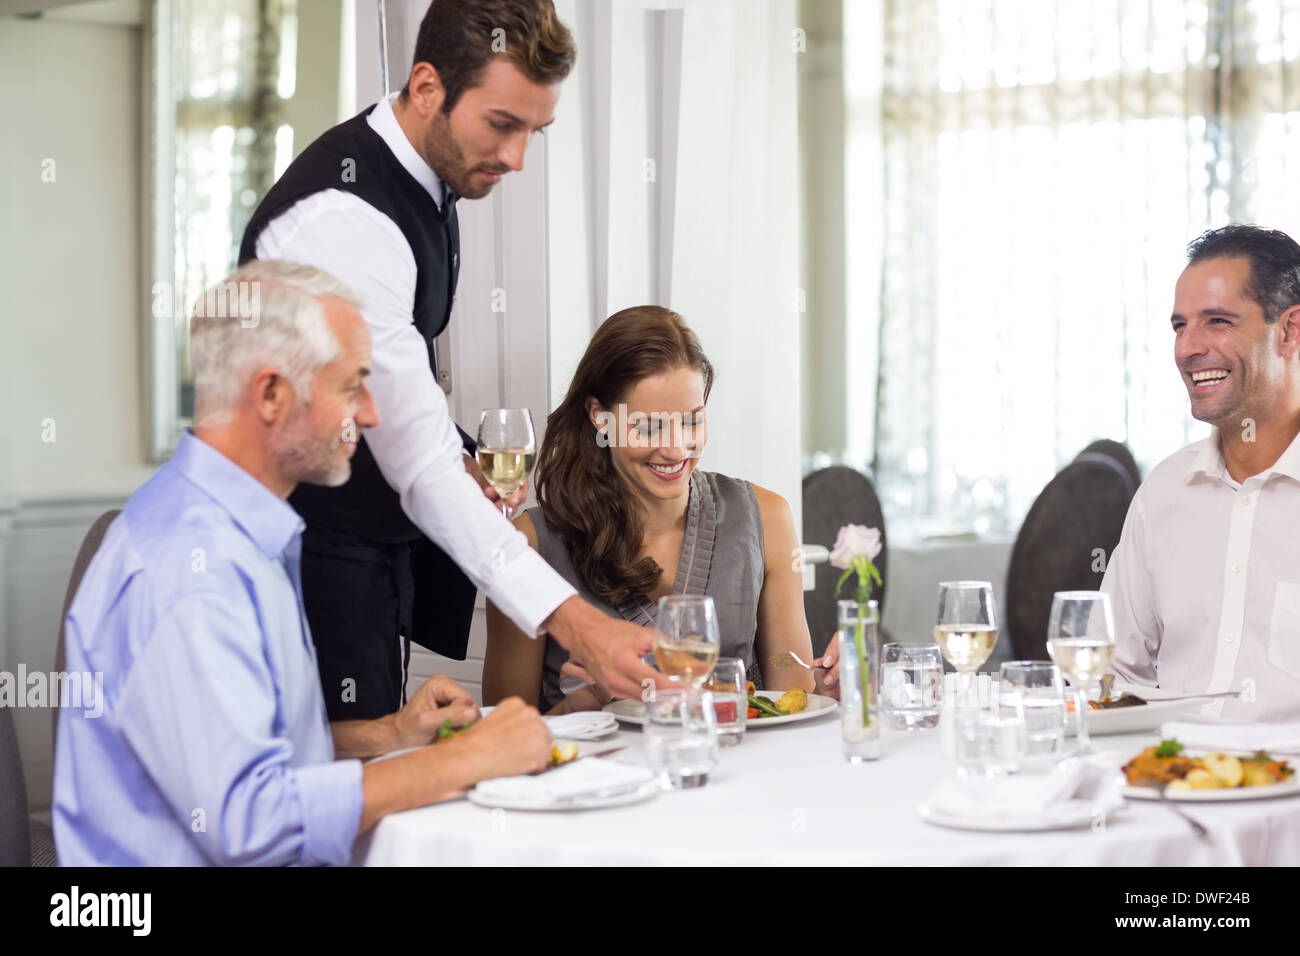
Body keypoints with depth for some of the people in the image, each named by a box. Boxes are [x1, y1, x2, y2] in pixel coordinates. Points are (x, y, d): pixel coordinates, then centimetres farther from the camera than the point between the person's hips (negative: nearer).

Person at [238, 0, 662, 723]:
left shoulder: (424, 175, 5)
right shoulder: (343, 217, -26)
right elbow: (419, 464, -30)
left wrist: (458, 458, 0)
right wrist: (568, 620, -35)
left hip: (378, 539, 10)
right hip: (317, 558, -9)